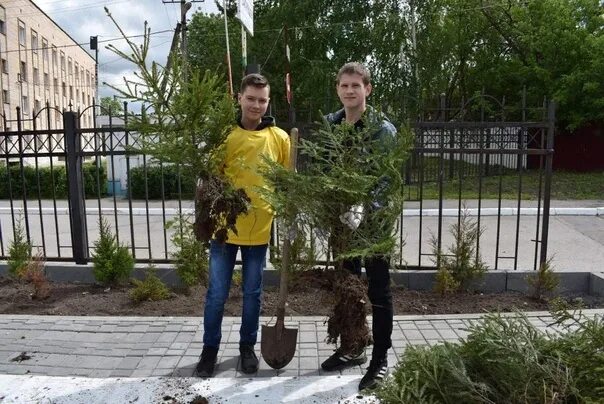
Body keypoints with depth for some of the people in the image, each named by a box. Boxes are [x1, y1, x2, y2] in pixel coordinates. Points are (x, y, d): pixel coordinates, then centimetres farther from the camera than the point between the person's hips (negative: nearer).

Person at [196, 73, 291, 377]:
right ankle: (210, 349, 28)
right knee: (217, 293, 9)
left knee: (252, 293, 14)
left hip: (259, 229, 1)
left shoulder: (280, 138, 0)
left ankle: (247, 347, 33)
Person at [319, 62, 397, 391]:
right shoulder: (328, 125, 5)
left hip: (374, 221, -5)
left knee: (378, 292, 5)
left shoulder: (383, 129, -12)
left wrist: (363, 211, -35)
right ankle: (352, 348, 34)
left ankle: (380, 360, 19)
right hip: (341, 219, 6)